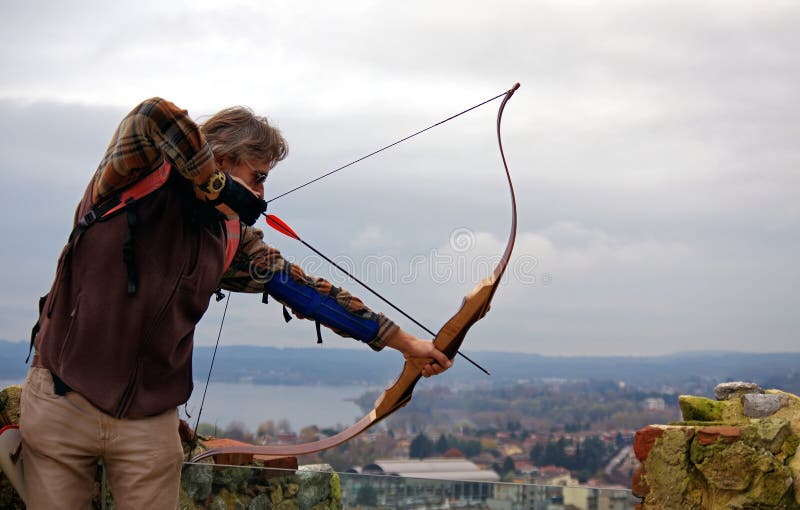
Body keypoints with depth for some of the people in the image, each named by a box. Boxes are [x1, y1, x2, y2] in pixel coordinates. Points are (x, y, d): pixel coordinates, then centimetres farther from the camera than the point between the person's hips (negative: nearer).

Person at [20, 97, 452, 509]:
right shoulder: (138, 178, -8)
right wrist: (219, 187, -19)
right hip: (61, 402, -4)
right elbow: (153, 117, -29)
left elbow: (302, 289, 8)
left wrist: (402, 341, 8)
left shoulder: (231, 240, 7)